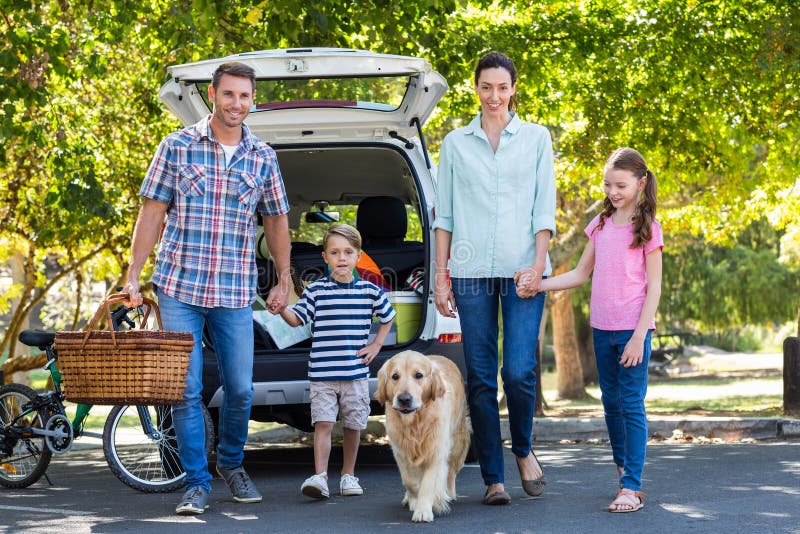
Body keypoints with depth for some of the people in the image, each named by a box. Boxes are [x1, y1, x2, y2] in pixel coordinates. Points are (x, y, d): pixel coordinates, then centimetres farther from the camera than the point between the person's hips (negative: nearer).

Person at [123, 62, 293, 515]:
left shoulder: (263, 158, 6)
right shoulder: (178, 146, 0)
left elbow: (277, 222, 16)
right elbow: (152, 213, 2)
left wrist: (285, 281, 15)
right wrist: (133, 276, -1)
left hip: (235, 294, 2)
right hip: (179, 289, -2)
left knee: (240, 390, 4)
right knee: (187, 390, -2)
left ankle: (232, 464, 29)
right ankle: (197, 483, 7)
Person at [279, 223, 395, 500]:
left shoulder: (370, 291, 5)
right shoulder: (315, 290, 1)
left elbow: (387, 317, 21)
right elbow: (297, 318, -3)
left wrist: (376, 345, 12)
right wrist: (281, 308, -23)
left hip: (356, 373, 2)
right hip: (322, 373, -2)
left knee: (353, 425, 10)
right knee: (323, 423, -10)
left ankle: (348, 474, 24)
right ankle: (320, 476, -15)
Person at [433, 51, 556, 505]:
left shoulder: (536, 138, 8)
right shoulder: (456, 143, 10)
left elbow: (545, 208, 4)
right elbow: (445, 214, 10)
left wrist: (538, 265, -8)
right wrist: (441, 275, 4)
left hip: (522, 271, -1)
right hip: (472, 271, 1)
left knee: (519, 372, -11)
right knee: (480, 378, 1)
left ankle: (523, 449, 17)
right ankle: (493, 477, 9)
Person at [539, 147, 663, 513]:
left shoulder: (647, 228, -5)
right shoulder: (601, 225, 10)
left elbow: (654, 287, -7)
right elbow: (581, 274, 15)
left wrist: (639, 335, -14)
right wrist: (538, 285, 2)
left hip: (633, 330, -6)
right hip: (602, 328, 6)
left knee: (632, 405, -7)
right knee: (611, 403, 11)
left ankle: (632, 487, -6)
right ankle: (624, 473, 23)